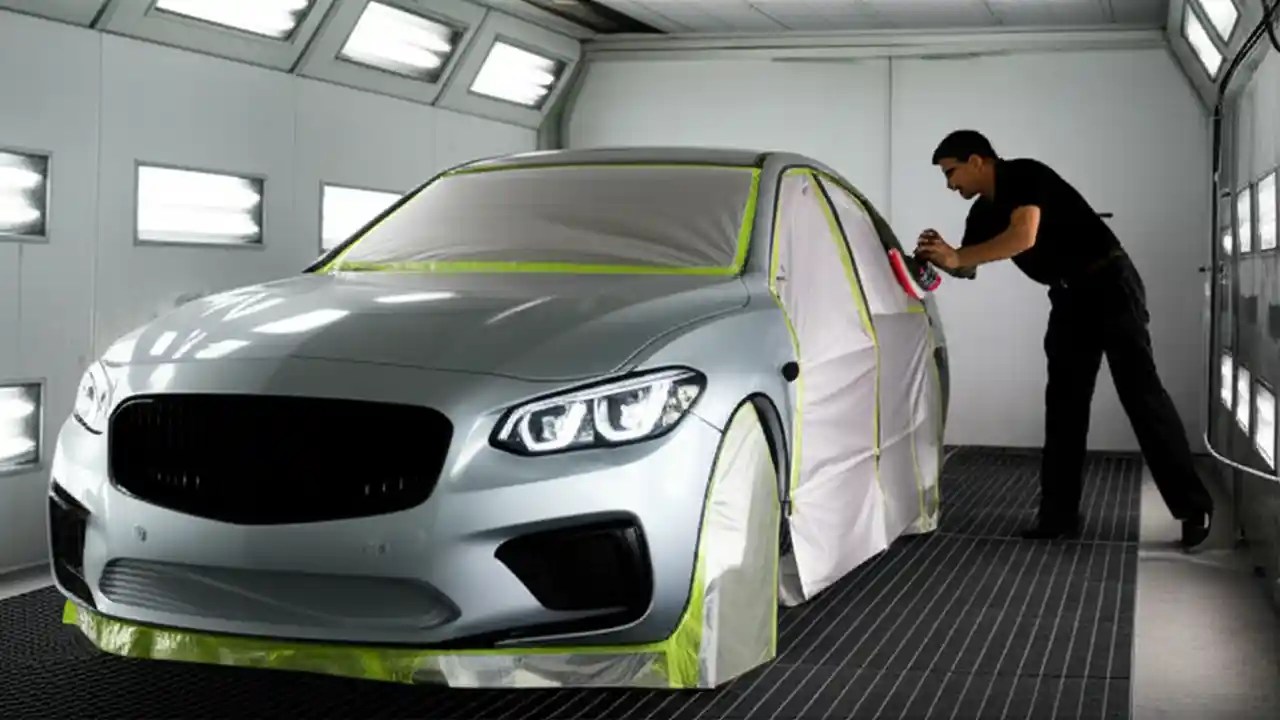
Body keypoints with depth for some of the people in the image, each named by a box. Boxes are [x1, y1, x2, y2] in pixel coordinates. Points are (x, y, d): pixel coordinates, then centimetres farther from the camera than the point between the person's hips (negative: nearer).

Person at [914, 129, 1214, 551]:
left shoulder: (1024, 175, -16)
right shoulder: (983, 213, 9)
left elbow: (1023, 236, -30)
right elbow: (968, 268, 10)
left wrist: (956, 256, -27)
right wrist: (942, 259, -12)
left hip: (1110, 285, -9)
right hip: (1069, 298, 9)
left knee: (1141, 393, -11)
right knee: (1064, 405, 5)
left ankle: (1193, 507, -7)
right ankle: (1059, 514, 9)